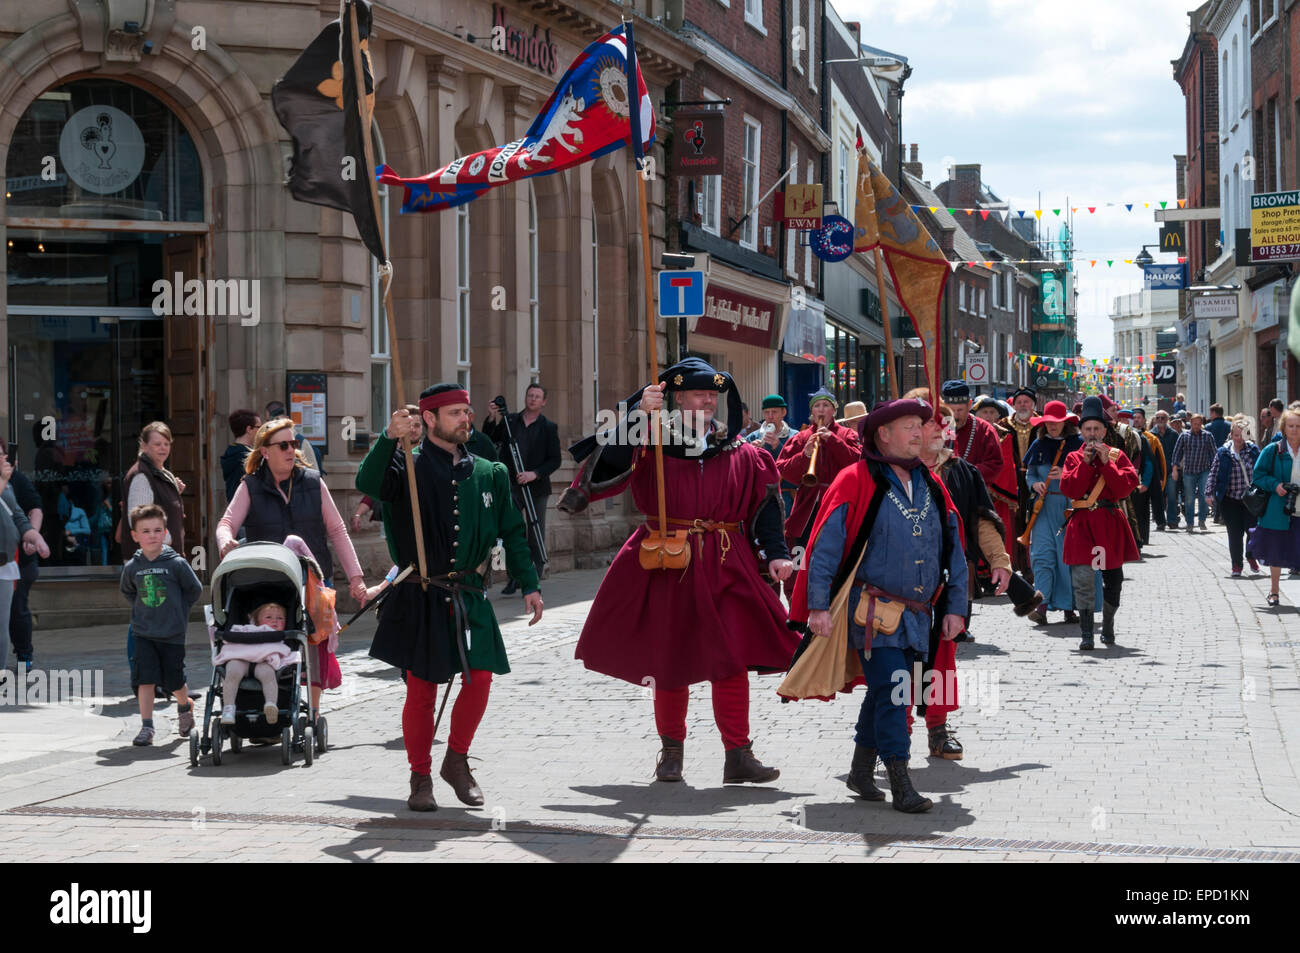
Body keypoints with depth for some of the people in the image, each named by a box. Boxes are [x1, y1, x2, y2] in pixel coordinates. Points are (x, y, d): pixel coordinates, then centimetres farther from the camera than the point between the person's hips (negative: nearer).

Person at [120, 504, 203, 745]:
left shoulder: (176, 563, -9)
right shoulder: (131, 567, -1)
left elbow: (195, 589, 2)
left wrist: (178, 612, 1)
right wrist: (141, 610, 9)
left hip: (172, 633, -2)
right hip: (143, 633, 2)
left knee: (173, 680, 7)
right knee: (145, 679, -7)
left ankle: (185, 707, 38)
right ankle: (146, 727, -2)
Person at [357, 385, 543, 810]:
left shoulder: (489, 473, 11)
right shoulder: (408, 467, -1)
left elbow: (513, 533, 15)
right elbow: (368, 483, -22)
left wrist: (529, 585, 8)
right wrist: (390, 438, -35)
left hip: (469, 595, 3)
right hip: (420, 597, -3)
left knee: (480, 679, -5)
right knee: (421, 689, -1)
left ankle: (456, 761, 19)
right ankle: (421, 778, 15)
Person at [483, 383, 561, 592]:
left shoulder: (549, 428, 4)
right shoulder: (508, 421, 8)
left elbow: (555, 460, 1)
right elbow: (488, 441, 4)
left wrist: (535, 474, -14)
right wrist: (491, 419, -11)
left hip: (536, 488, -1)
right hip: (510, 487, 1)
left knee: (535, 535, 2)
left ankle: (534, 580, 9)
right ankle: (514, 579, 5)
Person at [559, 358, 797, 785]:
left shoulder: (741, 453, 6)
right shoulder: (653, 444, 0)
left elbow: (764, 505, 10)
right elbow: (611, 457, -15)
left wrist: (775, 554, -2)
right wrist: (638, 414, -23)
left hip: (725, 569, 1)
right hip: (666, 566, -1)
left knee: (732, 659, -5)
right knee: (668, 661, 8)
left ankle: (737, 754, 2)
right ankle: (671, 749, 25)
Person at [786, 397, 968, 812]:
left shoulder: (932, 487, 13)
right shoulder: (856, 482, -6)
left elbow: (954, 552, 18)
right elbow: (825, 547, -8)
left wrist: (954, 608, 13)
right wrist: (818, 606, -14)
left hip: (917, 616, 6)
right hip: (873, 610, -6)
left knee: (885, 693, 13)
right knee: (892, 690, -14)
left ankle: (862, 770, 28)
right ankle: (900, 785, -13)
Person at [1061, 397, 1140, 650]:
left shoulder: (1118, 456, 7)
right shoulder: (1074, 458, 6)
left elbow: (1125, 487, -7)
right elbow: (1070, 489, -7)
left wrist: (1106, 462, -12)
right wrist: (1086, 463, -13)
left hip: (1110, 523, 1)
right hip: (1082, 523, -1)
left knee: (1113, 578, 10)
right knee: (1083, 578, -13)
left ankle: (1108, 628, 29)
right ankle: (1086, 633, -8)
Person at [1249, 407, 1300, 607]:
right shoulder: (1273, 450, 0)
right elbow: (1258, 475, 2)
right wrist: (1275, 485, -14)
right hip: (1278, 511, -1)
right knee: (1276, 552, 9)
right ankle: (1274, 590, 25)